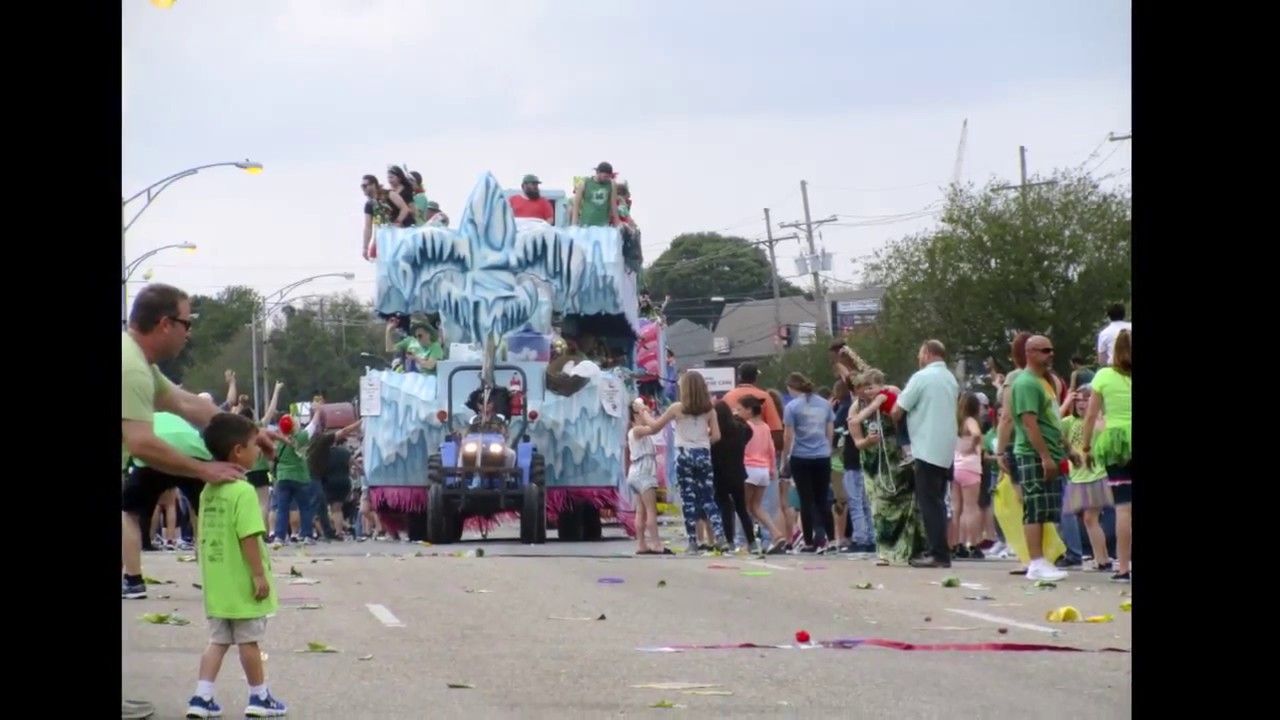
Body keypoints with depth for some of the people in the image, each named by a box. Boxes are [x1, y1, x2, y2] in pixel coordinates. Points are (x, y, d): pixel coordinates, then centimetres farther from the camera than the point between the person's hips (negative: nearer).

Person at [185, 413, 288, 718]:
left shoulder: (208, 491, 7)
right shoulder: (243, 491, -18)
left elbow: (204, 537, 12)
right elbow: (249, 538, -22)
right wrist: (260, 574, -17)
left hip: (218, 584, 7)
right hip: (243, 584, -7)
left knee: (218, 640, 10)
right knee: (248, 641, 5)